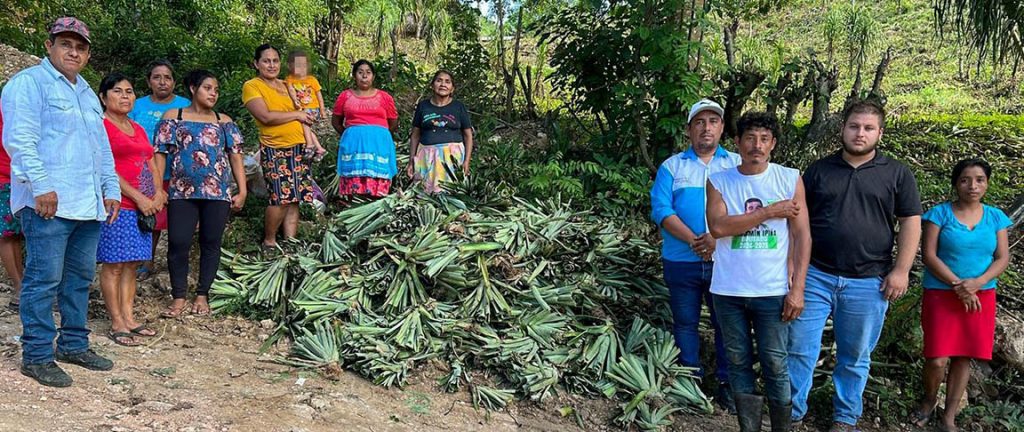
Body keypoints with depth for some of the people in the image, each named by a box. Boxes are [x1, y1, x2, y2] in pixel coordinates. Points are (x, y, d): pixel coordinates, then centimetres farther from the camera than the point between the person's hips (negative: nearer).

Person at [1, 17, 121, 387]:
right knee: (44, 279, -6)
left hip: (88, 204, 8)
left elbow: (103, 147, 27)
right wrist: (41, 185, -21)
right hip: (49, 203, -8)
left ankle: (74, 345, 23)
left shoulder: (87, 93, 24)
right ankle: (37, 356, 1)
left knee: (80, 277, 12)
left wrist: (111, 189, 20)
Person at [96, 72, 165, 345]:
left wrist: (158, 194, 2)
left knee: (131, 264, 9)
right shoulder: (101, 126, -5)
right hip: (117, 205, -8)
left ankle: (129, 318, 14)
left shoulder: (137, 129, 20)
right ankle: (117, 324, 0)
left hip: (143, 207, 8)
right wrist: (138, 197, -15)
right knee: (113, 265, -4)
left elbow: (151, 166, 20)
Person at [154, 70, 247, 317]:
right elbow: (160, 154, 4)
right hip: (182, 193, -1)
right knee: (178, 243, -4)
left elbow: (235, 156, 10)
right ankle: (179, 296, 10)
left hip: (218, 193, 2)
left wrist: (242, 191, 2)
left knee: (211, 243, 5)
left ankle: (202, 295, 17)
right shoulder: (173, 118, 8)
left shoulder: (224, 122, 13)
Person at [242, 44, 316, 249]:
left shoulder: (284, 86, 18)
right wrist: (297, 115, -8)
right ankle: (269, 241, 4)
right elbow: (266, 117, -16)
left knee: (294, 199, 5)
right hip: (274, 150, -6)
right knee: (282, 197, -14)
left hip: (298, 148, 7)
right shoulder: (252, 86, -3)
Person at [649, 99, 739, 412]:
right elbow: (661, 210, -7)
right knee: (685, 323, 9)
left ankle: (726, 383, 19)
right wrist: (693, 240, -18)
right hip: (682, 261, 0)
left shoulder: (737, 164, 6)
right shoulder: (672, 166, 5)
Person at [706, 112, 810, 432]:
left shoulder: (790, 179, 0)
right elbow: (718, 227, -14)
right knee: (739, 363, 10)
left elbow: (802, 236, -2)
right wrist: (770, 211, -12)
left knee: (775, 365, 4)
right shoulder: (718, 181, 1)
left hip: (773, 291, -1)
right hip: (728, 291, 2)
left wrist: (797, 288, -8)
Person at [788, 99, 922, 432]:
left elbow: (910, 224, 3)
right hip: (815, 276, 1)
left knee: (855, 358, 10)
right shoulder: (818, 170, 7)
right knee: (800, 349, 1)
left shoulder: (897, 174, 5)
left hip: (869, 283, 0)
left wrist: (900, 270, -5)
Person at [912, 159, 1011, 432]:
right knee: (937, 359, -8)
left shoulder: (996, 217, 6)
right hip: (941, 294, -3)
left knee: (964, 357, 6)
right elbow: (928, 255, -9)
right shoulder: (940, 213, -4)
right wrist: (958, 286, -16)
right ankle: (929, 400, 21)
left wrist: (977, 283, -16)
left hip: (981, 296, 3)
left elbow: (1003, 259, 2)